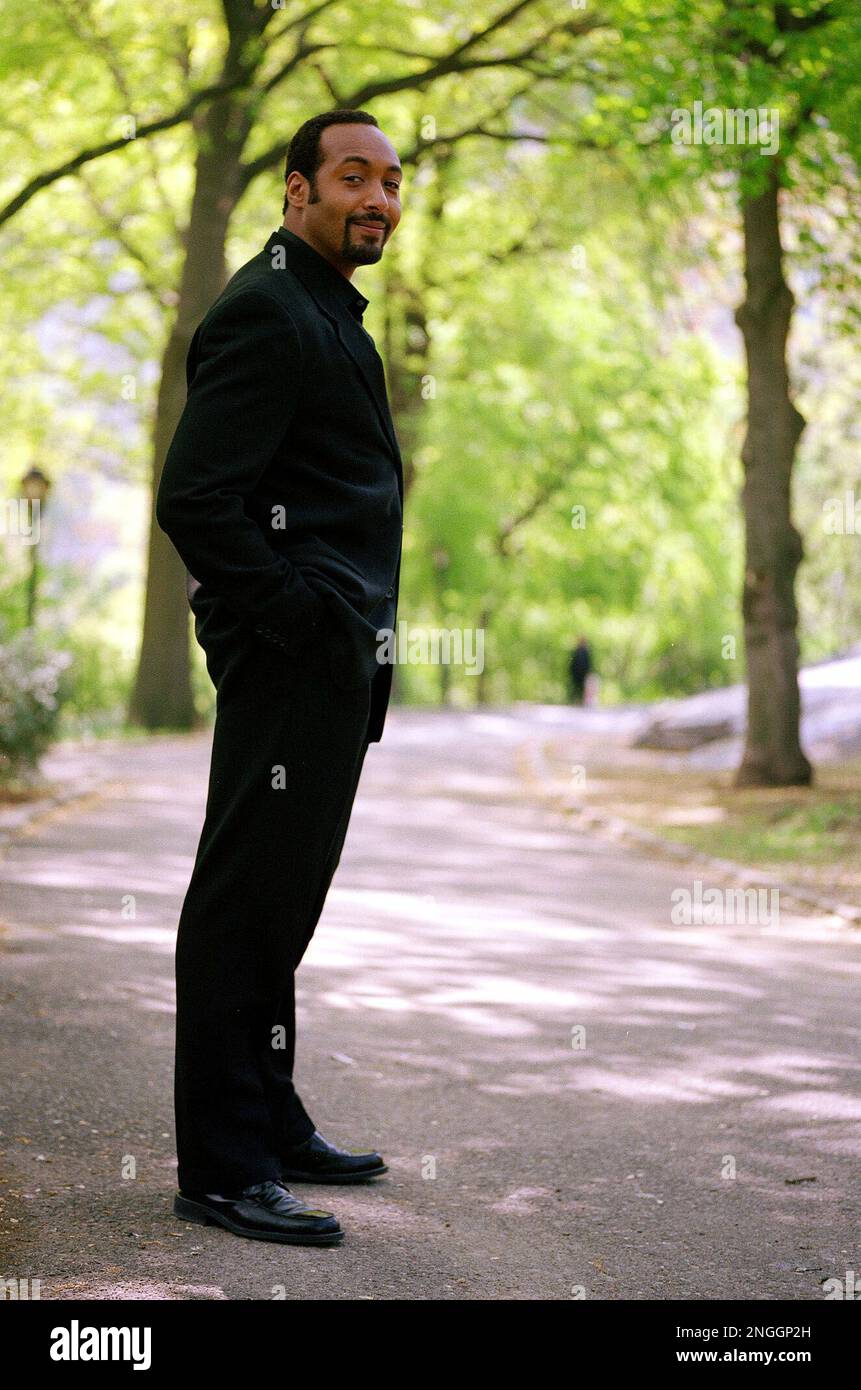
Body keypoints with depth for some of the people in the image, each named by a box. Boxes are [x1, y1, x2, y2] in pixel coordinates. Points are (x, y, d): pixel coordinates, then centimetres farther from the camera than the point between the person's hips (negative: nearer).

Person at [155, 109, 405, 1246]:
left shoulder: (329, 314, 21)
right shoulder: (266, 311, -13)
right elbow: (194, 498, -22)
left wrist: (358, 637, 18)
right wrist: (301, 619, -19)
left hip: (336, 662, 11)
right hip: (288, 662, -10)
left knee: (283, 899, 16)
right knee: (247, 904, -6)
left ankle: (269, 1123, 27)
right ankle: (220, 1167, 0)